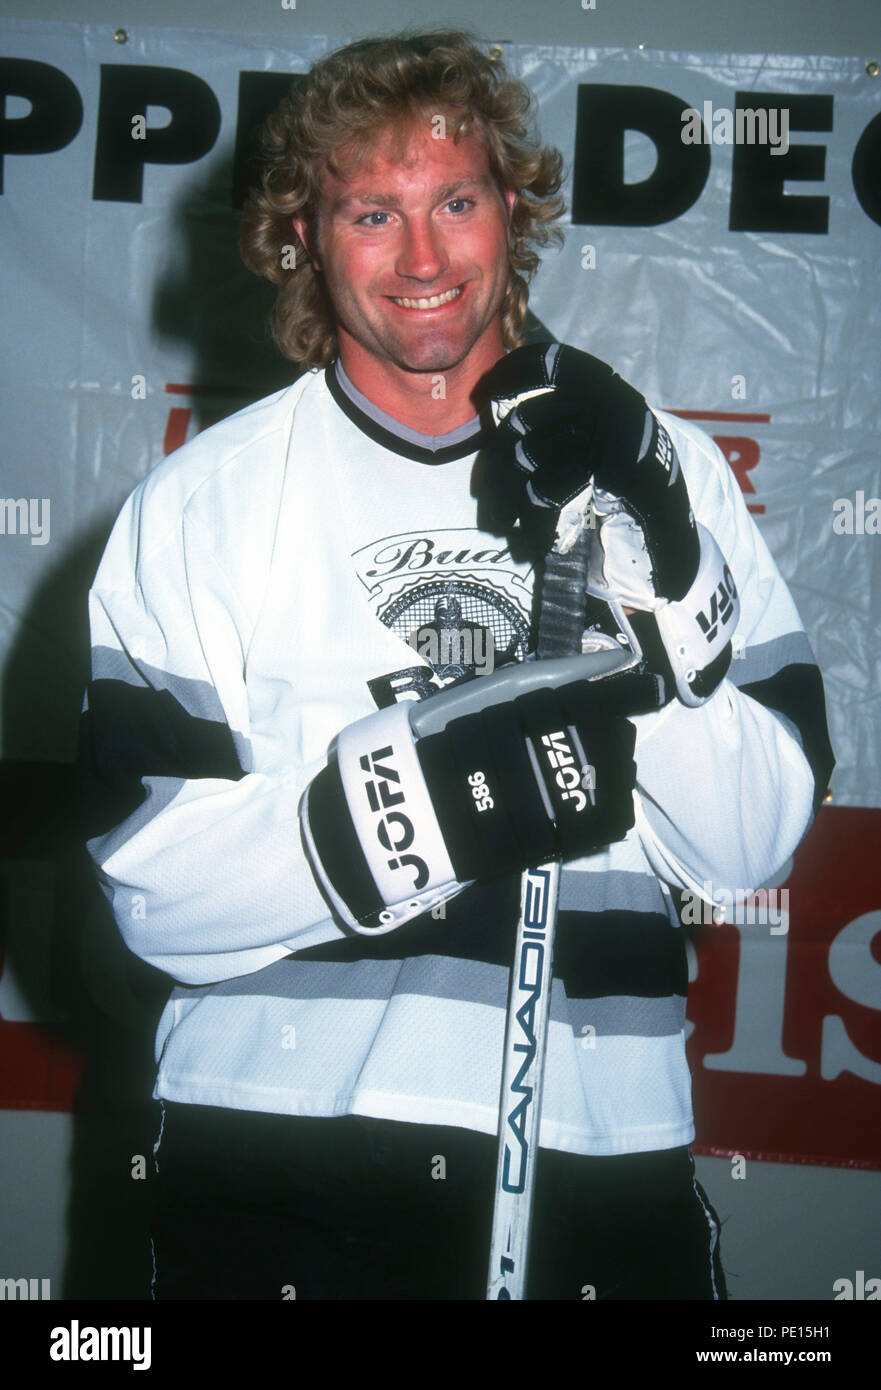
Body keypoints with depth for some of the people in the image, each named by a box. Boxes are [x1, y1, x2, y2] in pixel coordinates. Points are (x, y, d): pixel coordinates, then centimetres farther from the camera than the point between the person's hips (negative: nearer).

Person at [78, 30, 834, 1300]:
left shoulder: (658, 468, 2)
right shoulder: (202, 502, -2)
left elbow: (752, 847, -4)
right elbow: (158, 892, -9)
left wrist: (650, 574, -17)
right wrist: (435, 793, -23)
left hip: (596, 1148, 1)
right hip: (276, 1144, -1)